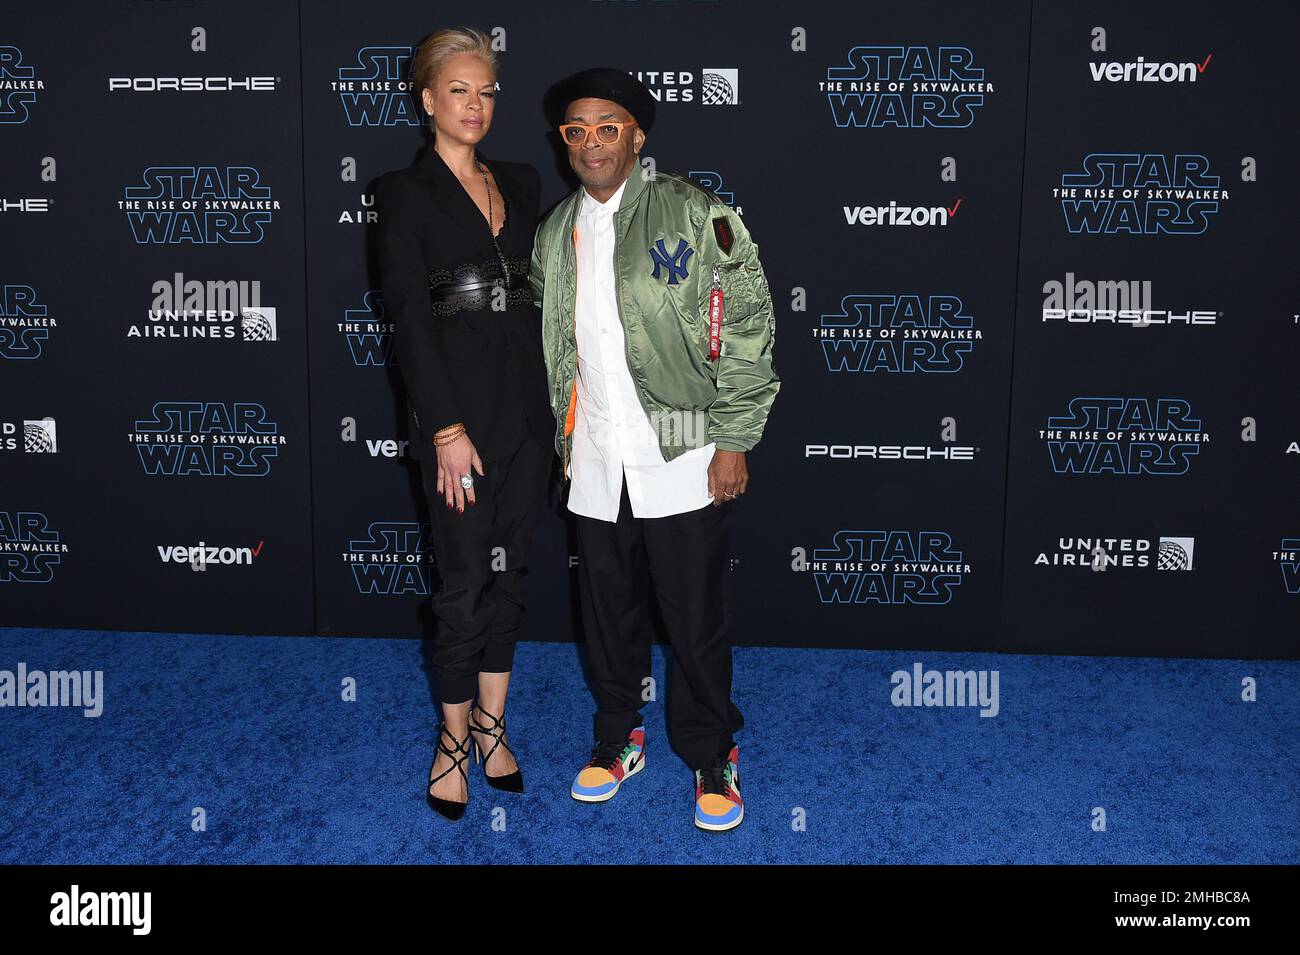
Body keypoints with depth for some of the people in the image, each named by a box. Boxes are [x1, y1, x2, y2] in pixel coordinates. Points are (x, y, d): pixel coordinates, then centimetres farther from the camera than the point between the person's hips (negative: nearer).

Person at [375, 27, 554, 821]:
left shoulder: (522, 184, 12)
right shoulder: (407, 194, -4)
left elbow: (543, 292, 14)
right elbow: (410, 317, -10)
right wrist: (447, 428, -15)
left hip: (528, 404, 5)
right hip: (460, 407, -5)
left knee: (510, 571, 11)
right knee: (467, 578, 1)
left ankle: (493, 724, 24)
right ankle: (456, 733, 18)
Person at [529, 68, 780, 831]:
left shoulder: (695, 214, -6)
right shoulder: (556, 233, 11)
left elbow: (746, 329, -8)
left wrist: (734, 440, -11)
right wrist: (564, 435, 16)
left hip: (680, 456, -5)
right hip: (595, 461, 5)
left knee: (697, 620, 3)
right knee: (609, 611, 15)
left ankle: (712, 758, 20)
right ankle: (620, 740, 34)